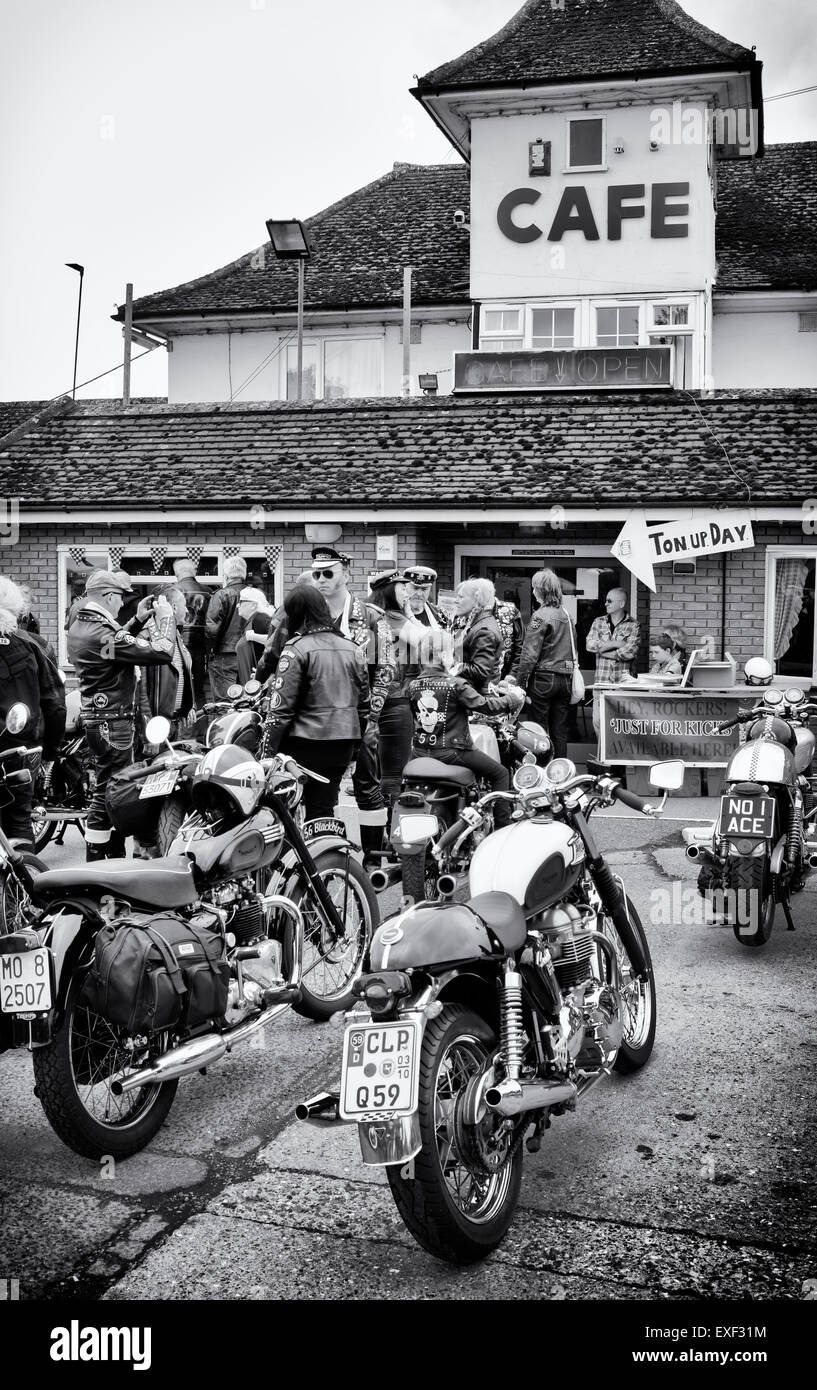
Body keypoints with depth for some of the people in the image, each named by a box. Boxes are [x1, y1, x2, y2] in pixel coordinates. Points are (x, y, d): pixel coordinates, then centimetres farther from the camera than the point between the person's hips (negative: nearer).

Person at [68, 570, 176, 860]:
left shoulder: (79, 627, 7)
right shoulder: (103, 634, -23)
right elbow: (161, 653, -23)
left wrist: (138, 620, 16)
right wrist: (165, 616, -10)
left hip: (94, 717, 10)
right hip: (113, 723, -10)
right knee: (108, 794, -3)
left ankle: (116, 857, 29)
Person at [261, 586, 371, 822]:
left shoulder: (296, 649, -11)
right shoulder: (353, 649, 8)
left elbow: (281, 707, -13)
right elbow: (365, 705, 13)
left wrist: (268, 751, -7)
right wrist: (356, 740, 23)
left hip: (305, 742, -5)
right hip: (343, 745, 6)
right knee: (324, 808, 11)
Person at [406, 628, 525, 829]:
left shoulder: (412, 686, 2)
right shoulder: (456, 685, -14)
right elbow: (485, 705, -11)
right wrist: (512, 698, 7)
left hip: (420, 752, 6)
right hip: (451, 752, -6)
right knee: (500, 774, 7)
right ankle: (503, 827, 5)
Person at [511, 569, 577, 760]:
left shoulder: (540, 616, -11)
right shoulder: (566, 615, 10)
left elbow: (530, 654, -15)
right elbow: (573, 650, 14)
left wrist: (519, 681, -10)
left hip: (544, 678, -6)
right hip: (566, 679, 7)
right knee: (559, 731, 10)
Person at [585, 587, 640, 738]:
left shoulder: (633, 626, 1)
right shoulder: (599, 622, 12)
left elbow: (630, 652, -11)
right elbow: (589, 644, -2)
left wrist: (602, 649, -5)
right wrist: (616, 643, -9)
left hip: (622, 680, -3)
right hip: (601, 679, 3)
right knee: (598, 720, 0)